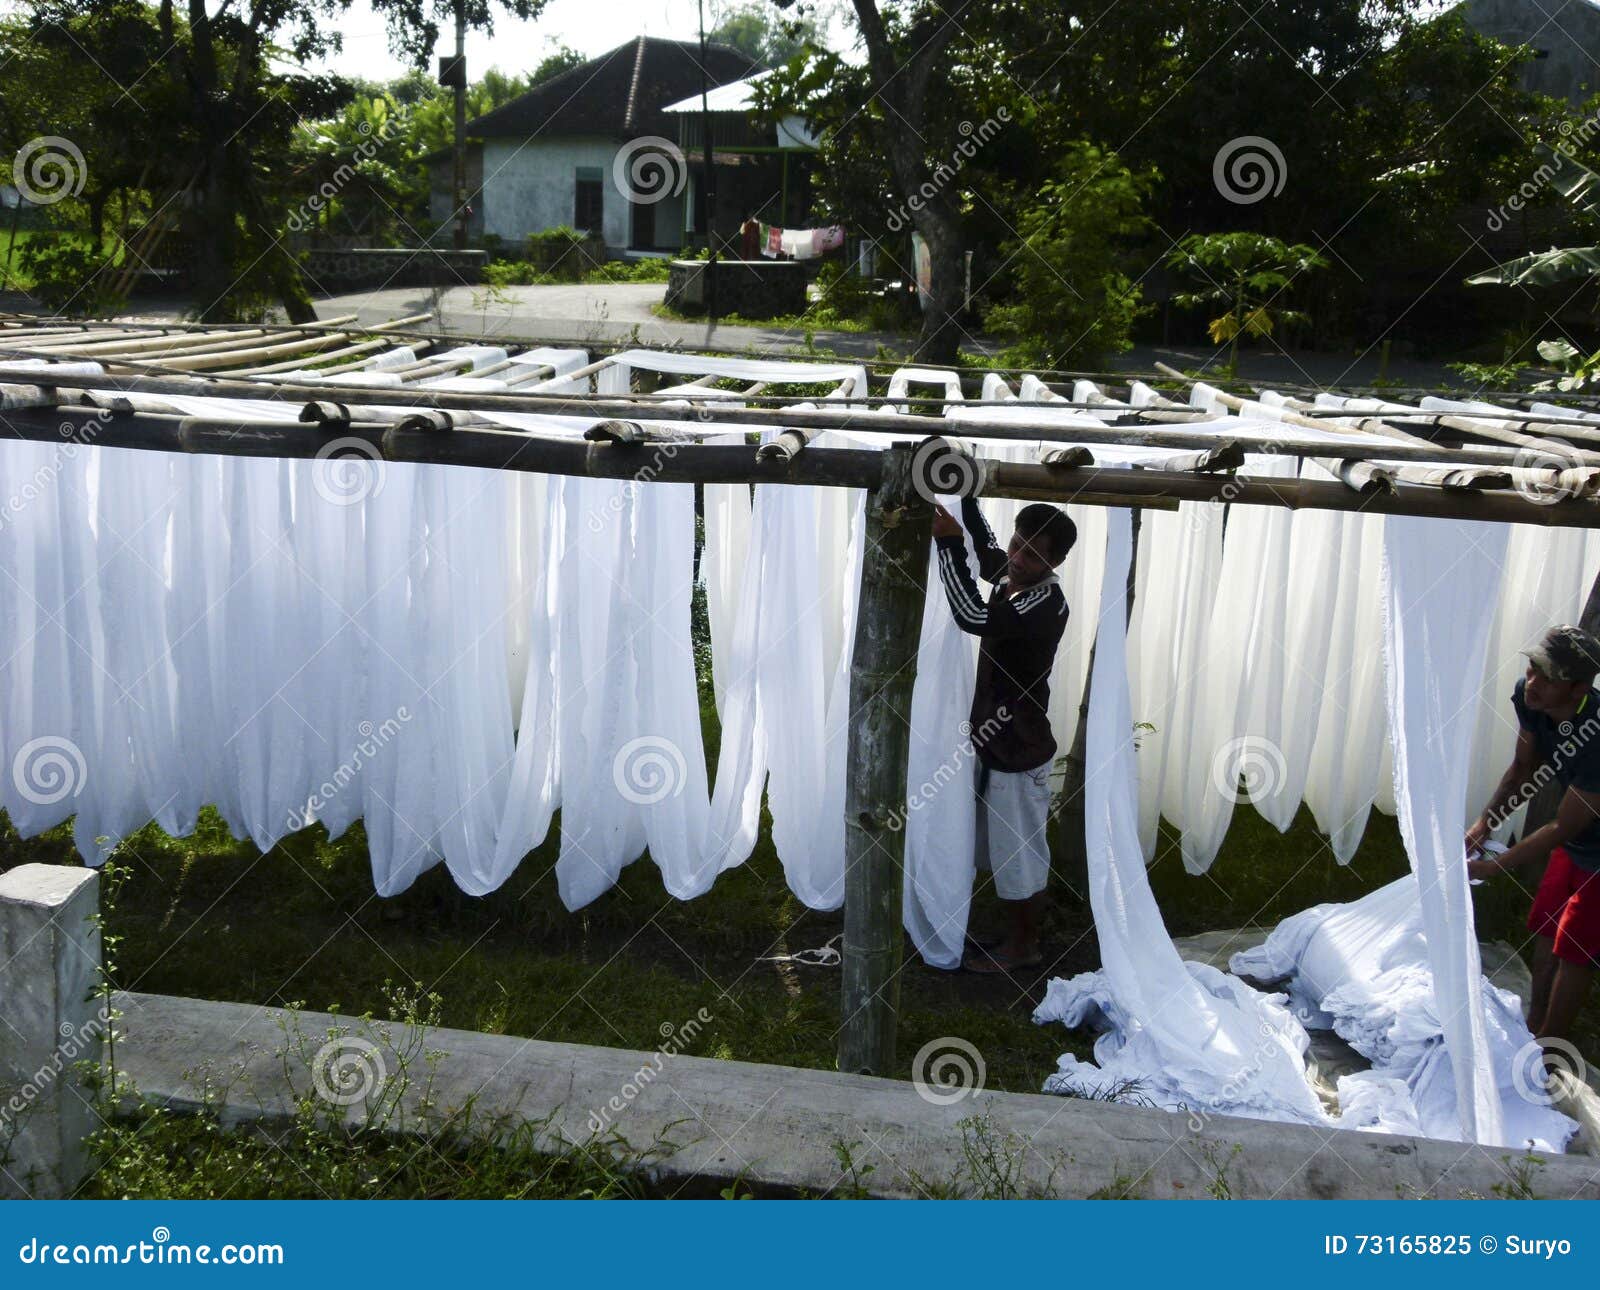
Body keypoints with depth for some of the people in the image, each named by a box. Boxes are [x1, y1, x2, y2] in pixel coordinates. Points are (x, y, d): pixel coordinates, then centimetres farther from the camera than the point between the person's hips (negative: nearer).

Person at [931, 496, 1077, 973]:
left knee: (1020, 853, 8)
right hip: (997, 742, 9)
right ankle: (1019, 933, 37)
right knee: (1005, 848, 21)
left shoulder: (1046, 604, -27)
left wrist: (949, 543, -36)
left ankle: (1024, 945, 26)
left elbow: (973, 616, -40)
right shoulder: (1009, 575, 0)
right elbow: (986, 548, 24)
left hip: (1019, 752, -9)